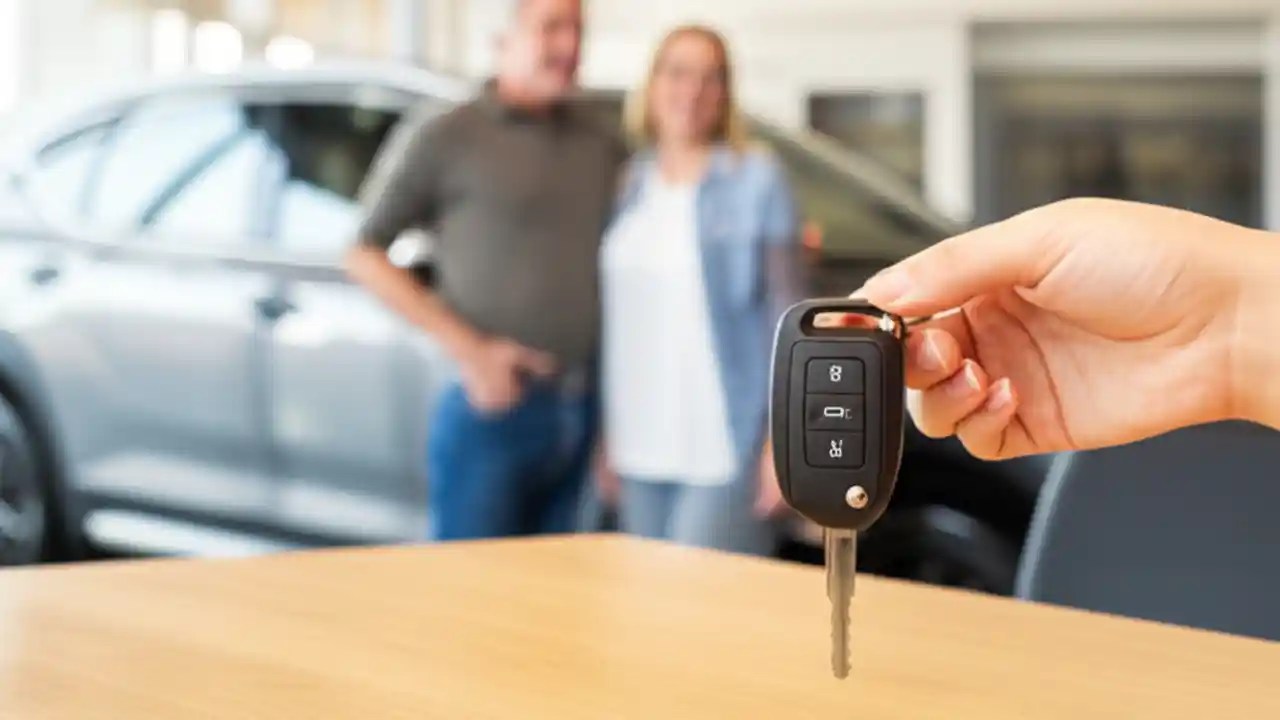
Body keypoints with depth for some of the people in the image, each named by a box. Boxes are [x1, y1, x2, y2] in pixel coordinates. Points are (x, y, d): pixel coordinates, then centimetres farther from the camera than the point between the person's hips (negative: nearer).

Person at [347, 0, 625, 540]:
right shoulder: (452, 139, 0)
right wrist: (467, 349, -10)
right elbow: (365, 255, 0)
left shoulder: (605, 148, 13)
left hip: (584, 413, 5)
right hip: (491, 410, -5)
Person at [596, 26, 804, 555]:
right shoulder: (632, 185, 12)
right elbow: (618, 318, 15)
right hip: (642, 453, 5)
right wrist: (609, 435, 12)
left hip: (725, 452, -5)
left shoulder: (756, 181, -2)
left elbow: (785, 312, -5)